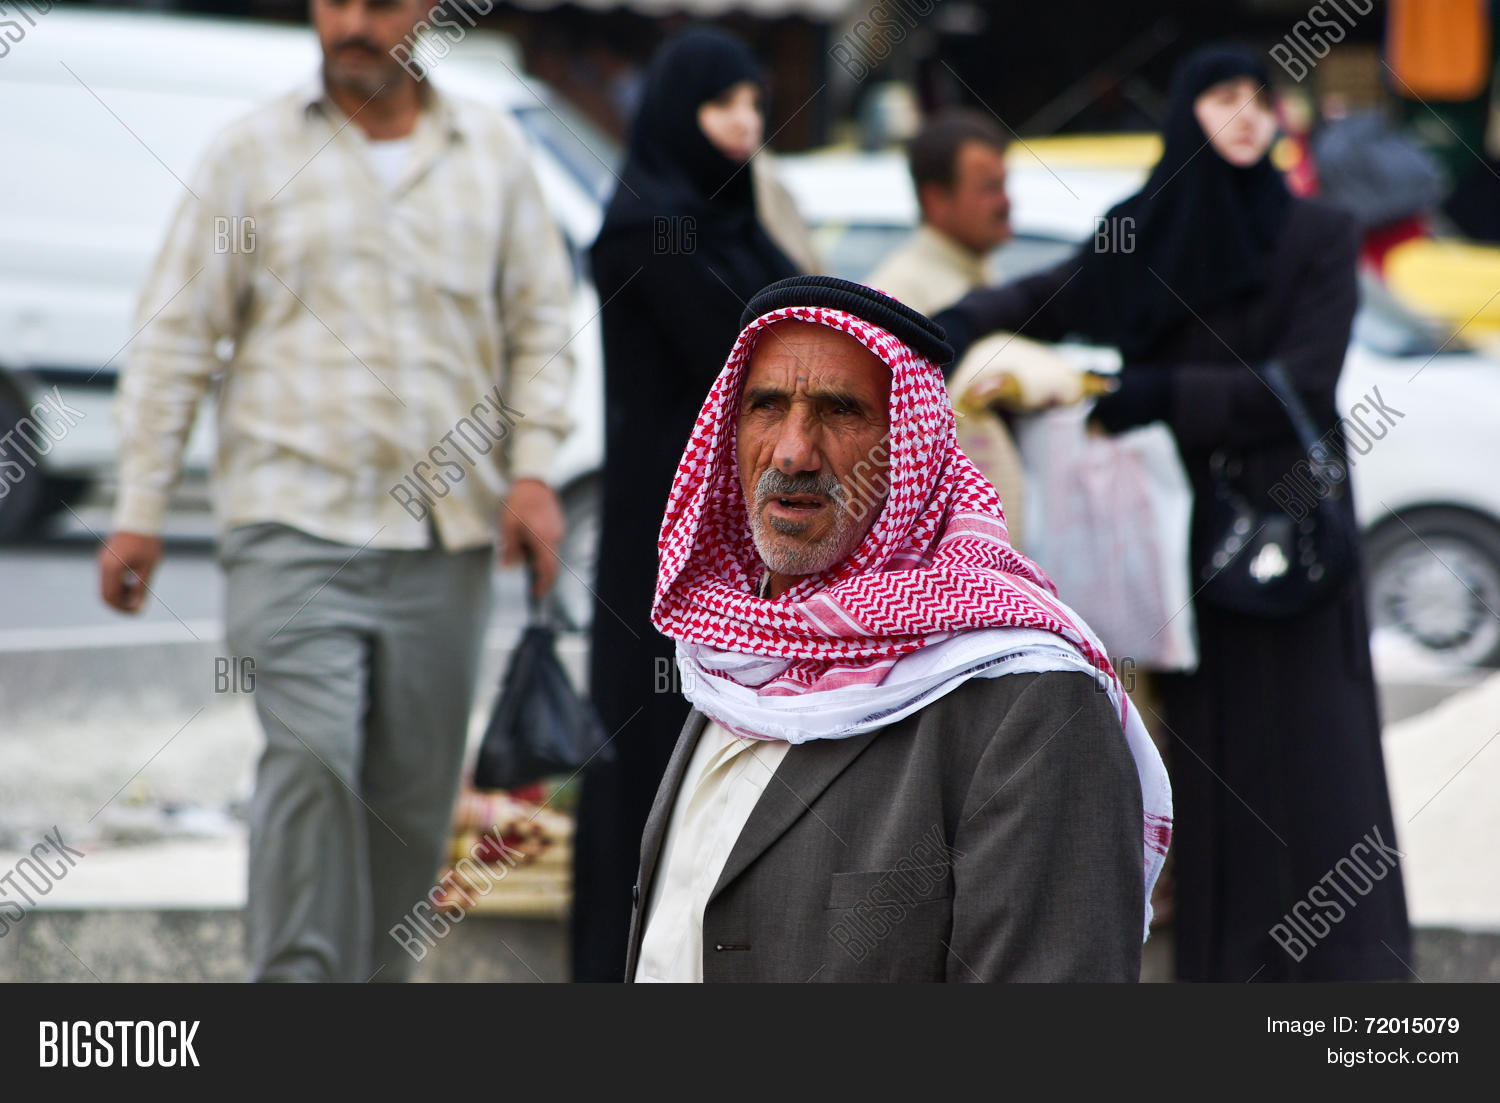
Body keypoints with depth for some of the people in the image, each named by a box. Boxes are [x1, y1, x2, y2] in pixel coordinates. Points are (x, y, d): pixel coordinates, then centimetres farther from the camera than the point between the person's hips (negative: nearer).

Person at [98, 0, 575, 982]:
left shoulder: (493, 151, 10)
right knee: (312, 758, -17)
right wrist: (140, 510, 0)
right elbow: (177, 336, 4)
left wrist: (533, 467, -1)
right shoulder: (256, 152, 3)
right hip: (295, 520, -3)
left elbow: (541, 323, 13)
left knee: (415, 789, 5)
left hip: (444, 532, 3)